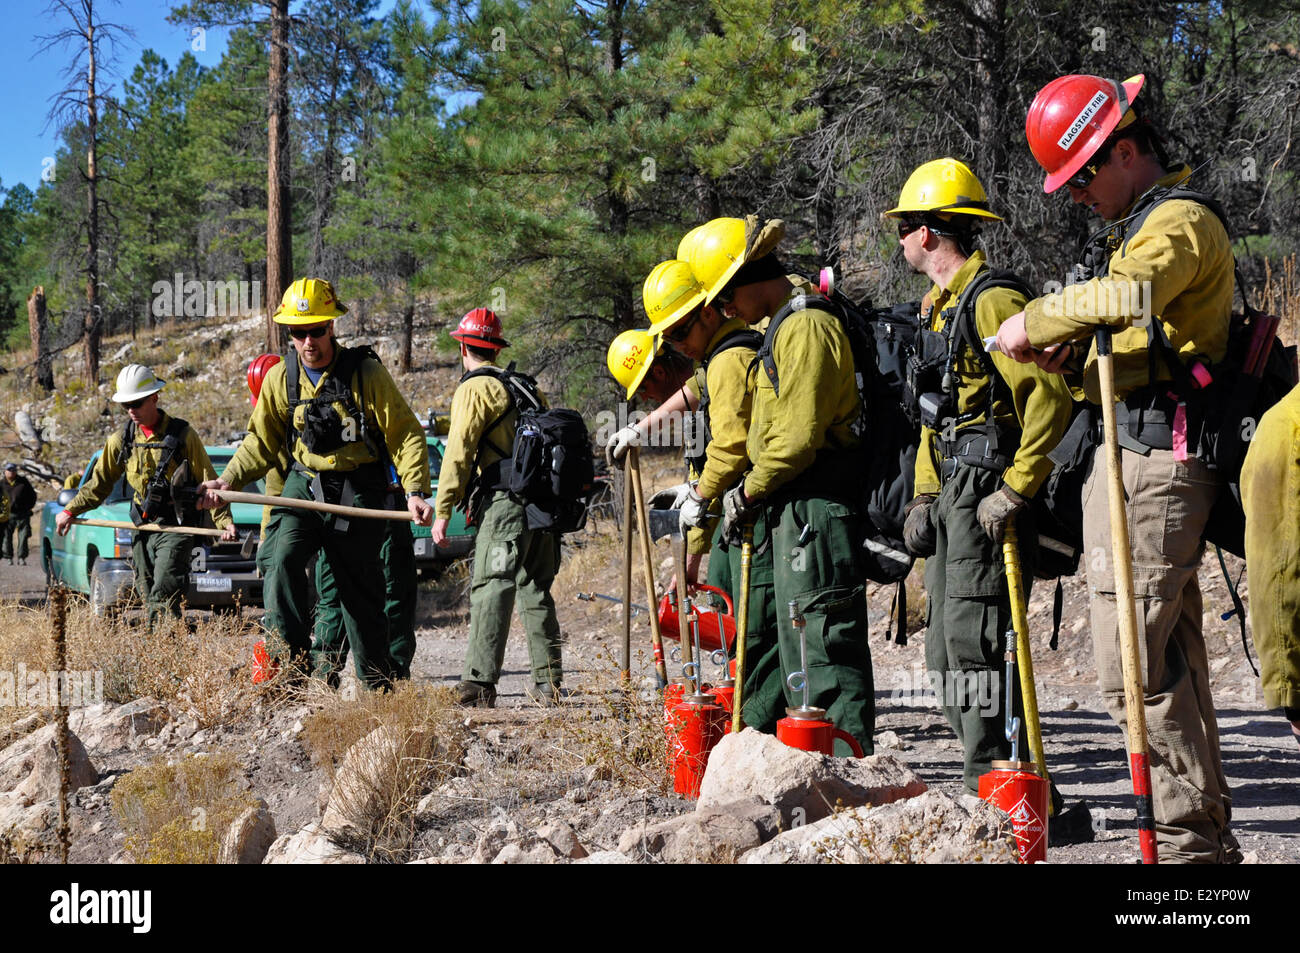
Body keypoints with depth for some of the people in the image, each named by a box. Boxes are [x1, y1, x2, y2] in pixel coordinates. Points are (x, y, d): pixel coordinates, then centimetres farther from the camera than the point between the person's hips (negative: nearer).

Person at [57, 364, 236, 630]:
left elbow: (208, 481, -5)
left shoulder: (182, 434, -5)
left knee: (163, 595, -18)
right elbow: (99, 483, 18)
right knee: (149, 598, 4)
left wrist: (224, 521, -15)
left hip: (175, 527, -5)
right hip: (141, 529, 5)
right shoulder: (121, 439, 8)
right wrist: (70, 511, 10)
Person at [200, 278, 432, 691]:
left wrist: (415, 492, -19)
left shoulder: (366, 373, -10)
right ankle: (290, 661, -22)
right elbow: (261, 443, 10)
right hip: (304, 483, 3)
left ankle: (379, 685, 16)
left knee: (361, 589, 3)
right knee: (283, 557, -23)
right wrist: (228, 481, -4)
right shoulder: (280, 378, 0)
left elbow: (406, 435, -7)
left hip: (357, 492, -3)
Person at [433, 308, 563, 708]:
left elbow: (458, 453, -9)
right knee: (535, 589, 15)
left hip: (504, 502, -8)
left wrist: (442, 513, -8)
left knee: (491, 589, -13)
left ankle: (479, 684, -23)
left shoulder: (474, 388, -2)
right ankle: (548, 683, 18)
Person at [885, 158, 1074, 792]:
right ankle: (988, 777, 17)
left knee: (971, 639, -12)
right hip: (953, 496, 11)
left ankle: (990, 782, -7)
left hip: (987, 495, -11)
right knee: (946, 646, 11)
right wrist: (924, 496, 19)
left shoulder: (991, 300, -13)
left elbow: (1049, 397, -21)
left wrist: (1016, 489, -21)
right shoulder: (942, 306, 19)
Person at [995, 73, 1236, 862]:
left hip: (1151, 466, -11)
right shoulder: (1145, 225, 22)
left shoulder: (1178, 222, -11)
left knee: (1132, 666, -11)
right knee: (1173, 656, 14)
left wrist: (1036, 321, -20)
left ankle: (1193, 837, -5)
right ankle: (1209, 826, 22)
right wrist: (1068, 358, 5)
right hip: (1150, 460, 11)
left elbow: (1127, 297, -33)